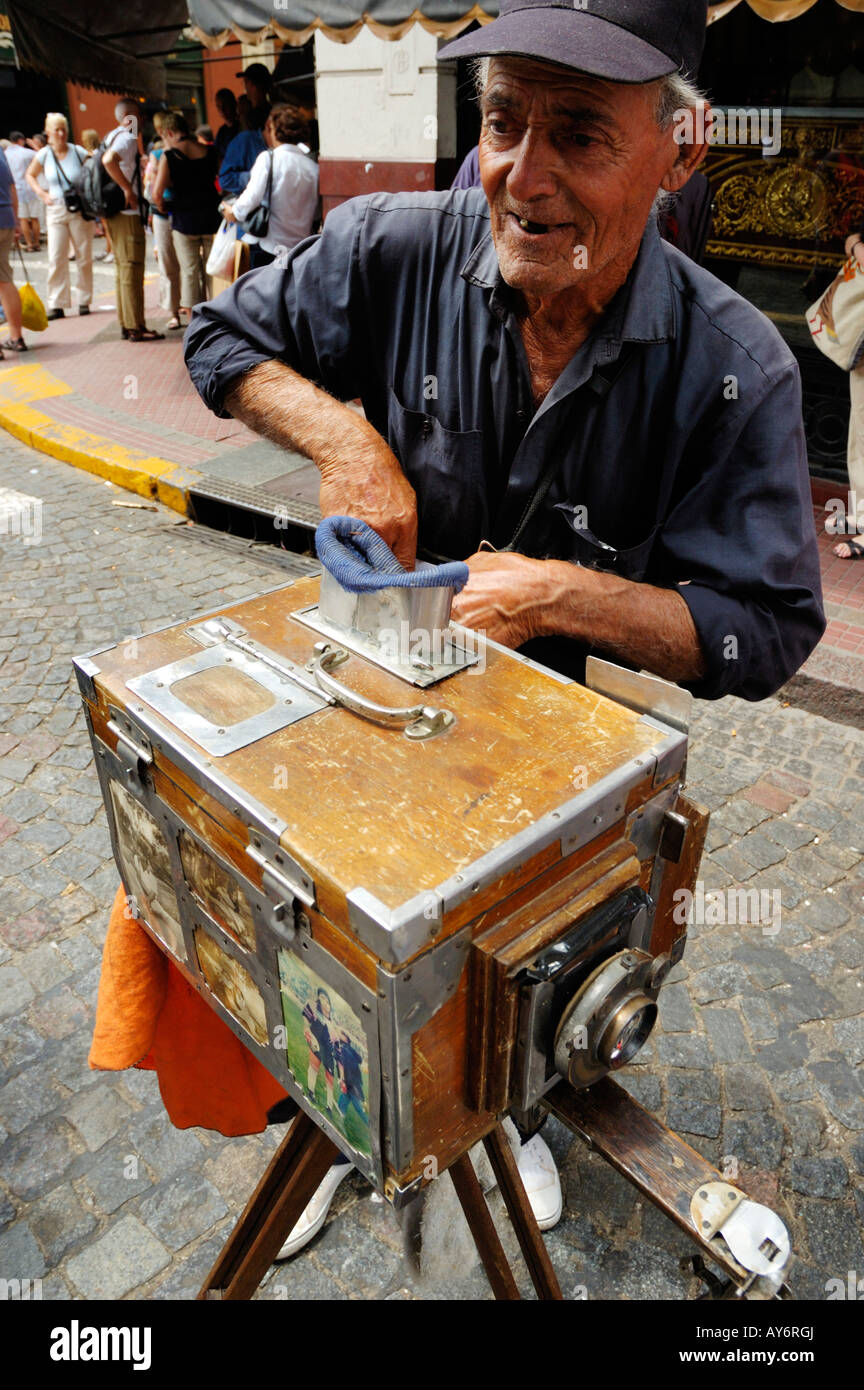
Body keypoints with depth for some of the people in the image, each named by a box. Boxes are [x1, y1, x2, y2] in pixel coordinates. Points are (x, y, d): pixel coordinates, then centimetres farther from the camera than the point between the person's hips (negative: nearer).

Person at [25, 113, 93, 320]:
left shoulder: (79, 152, -2)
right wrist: (41, 193, 0)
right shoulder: (44, 155, 2)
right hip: (55, 211, 1)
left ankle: (84, 301, 15)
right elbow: (30, 175, 16)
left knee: (84, 257, 4)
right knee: (56, 259, -5)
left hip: (80, 211, -1)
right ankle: (57, 305, -2)